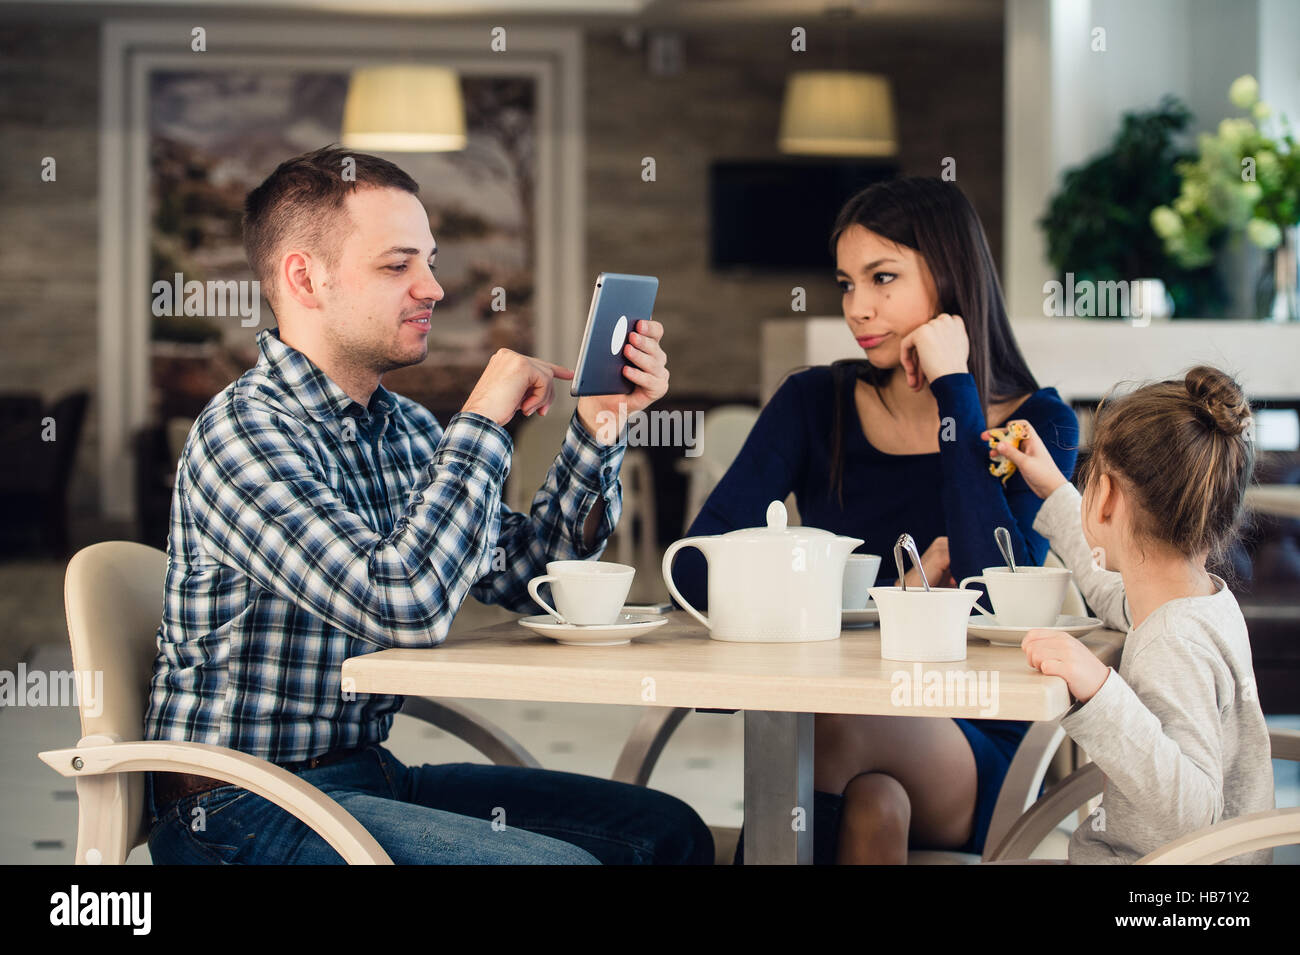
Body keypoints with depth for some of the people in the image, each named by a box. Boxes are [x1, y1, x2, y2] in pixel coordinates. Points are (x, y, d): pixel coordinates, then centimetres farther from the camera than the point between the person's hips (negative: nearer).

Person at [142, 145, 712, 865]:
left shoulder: (403, 427, 8)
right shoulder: (244, 433, -19)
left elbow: (520, 576, 15)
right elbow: (404, 606, -31)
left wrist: (598, 424, 3)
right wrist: (483, 421, -20)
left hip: (364, 775, 9)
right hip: (242, 807, -9)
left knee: (667, 831, 5)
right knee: (561, 861, -24)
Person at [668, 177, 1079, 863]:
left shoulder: (1036, 424, 3)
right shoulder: (815, 404, 6)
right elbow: (697, 569, -5)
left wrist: (954, 393, -11)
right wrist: (892, 592, -12)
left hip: (971, 759, -1)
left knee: (835, 727, -32)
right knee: (874, 801, -35)